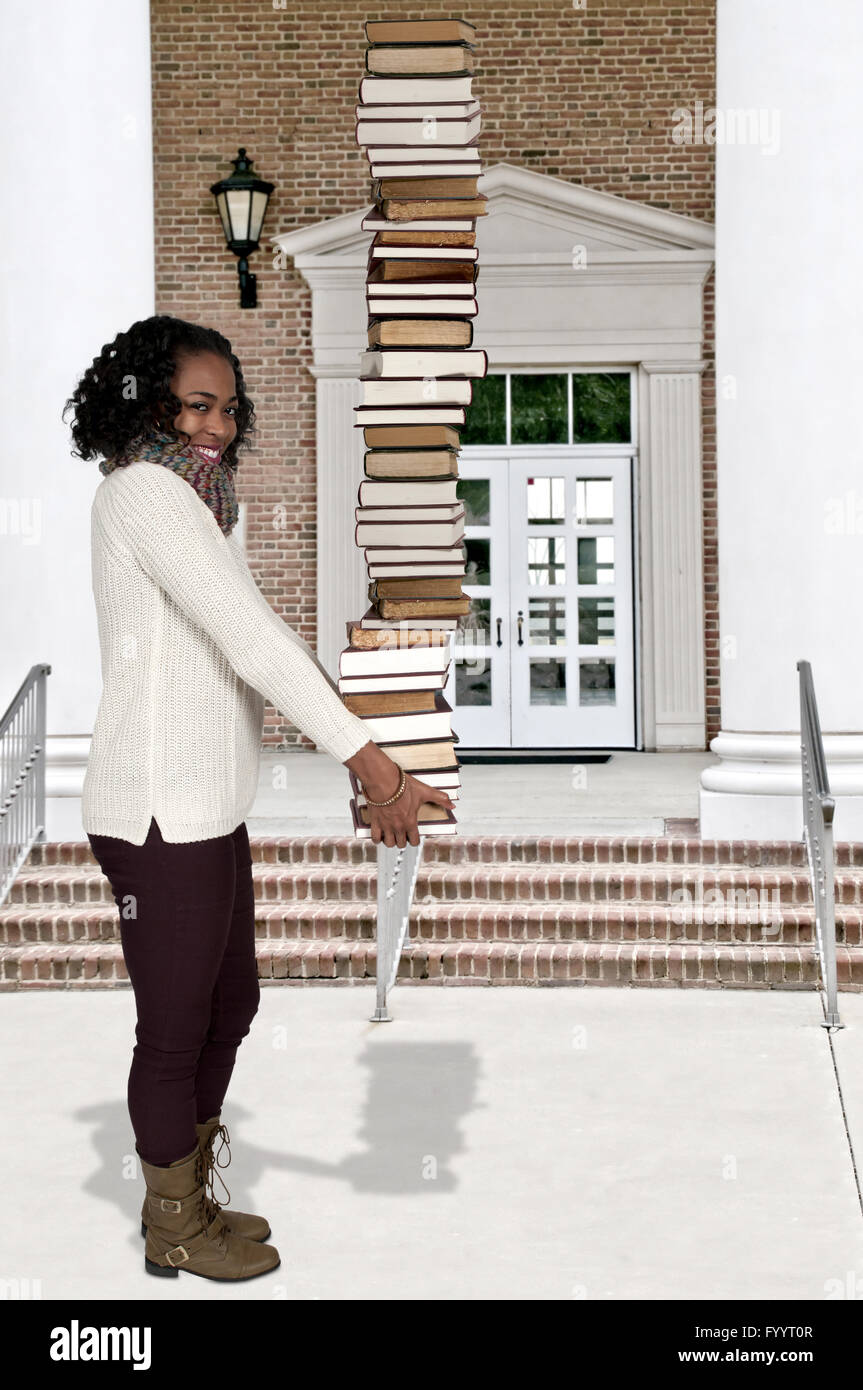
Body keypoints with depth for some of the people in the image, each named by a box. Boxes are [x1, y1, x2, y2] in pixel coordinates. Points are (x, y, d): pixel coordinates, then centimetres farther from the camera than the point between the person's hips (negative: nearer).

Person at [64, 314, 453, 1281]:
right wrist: (375, 769, -26)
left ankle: (185, 1195, 37)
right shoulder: (144, 493, -17)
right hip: (160, 816, -10)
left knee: (231, 1002, 21)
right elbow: (252, 642, -24)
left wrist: (370, 739, 22)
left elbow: (261, 636, 24)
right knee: (176, 1031, 5)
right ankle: (177, 1234, 23)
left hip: (209, 809, 10)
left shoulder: (191, 502, 16)